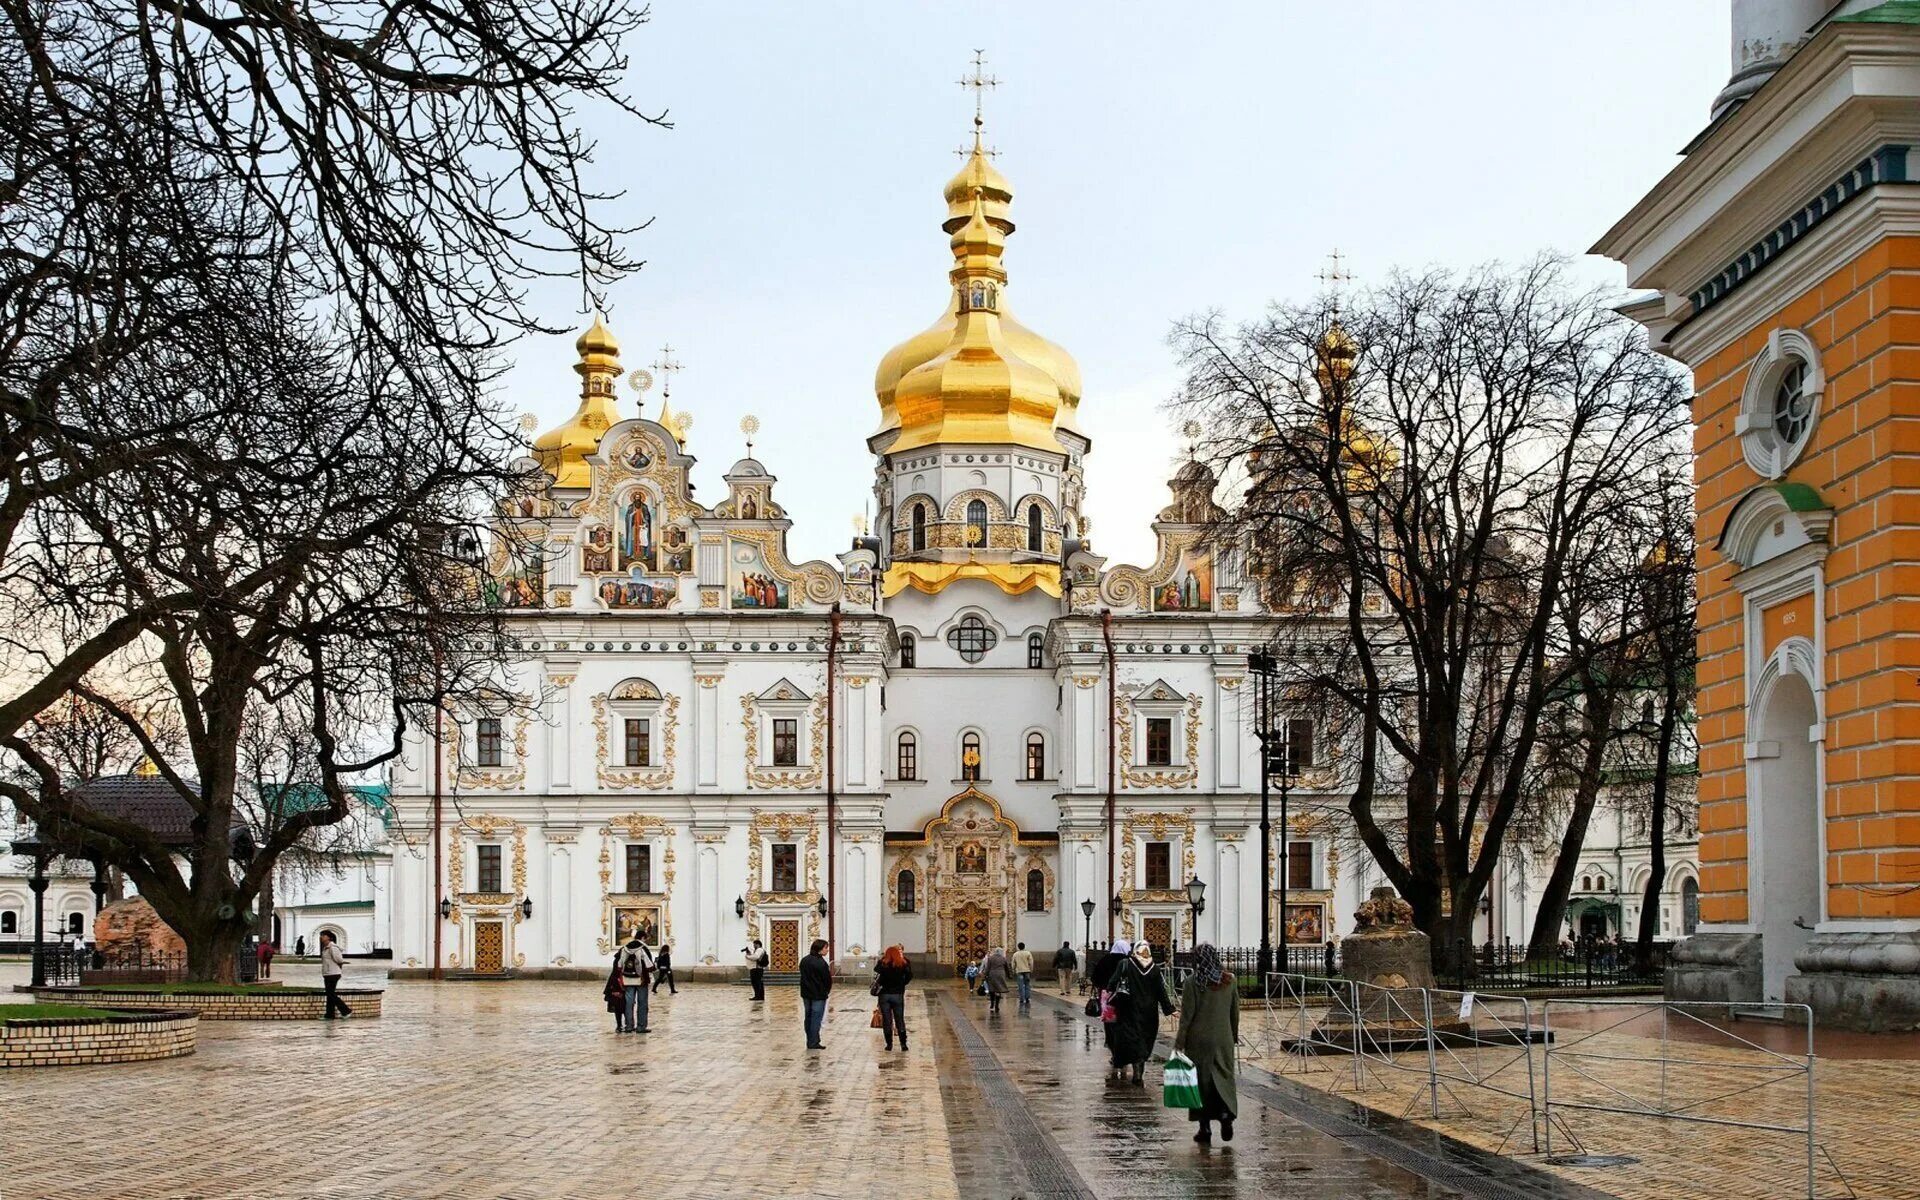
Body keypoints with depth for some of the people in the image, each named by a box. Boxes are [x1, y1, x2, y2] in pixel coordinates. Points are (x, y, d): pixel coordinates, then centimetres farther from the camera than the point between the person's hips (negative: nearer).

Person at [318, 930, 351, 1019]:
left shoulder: (332, 947, -17)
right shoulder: (325, 948, 14)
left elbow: (339, 959, -17)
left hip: (333, 974, -10)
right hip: (327, 974, 10)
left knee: (331, 995, -9)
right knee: (330, 995, 10)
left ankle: (346, 1011, -6)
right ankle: (329, 1015, 13)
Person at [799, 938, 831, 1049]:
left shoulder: (804, 960, 5)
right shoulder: (821, 963, -18)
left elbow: (803, 976, 10)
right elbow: (827, 979, -13)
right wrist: (827, 991, 5)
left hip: (806, 993, 7)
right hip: (818, 995, -7)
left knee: (809, 1017, 14)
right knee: (816, 1018, -1)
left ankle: (810, 1041, 20)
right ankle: (814, 1043, 0)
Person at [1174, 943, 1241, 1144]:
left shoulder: (1192, 982, -11)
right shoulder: (1230, 980, 1)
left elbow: (1187, 1015, -10)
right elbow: (1235, 1011, 9)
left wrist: (1179, 1042, -4)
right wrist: (1234, 1035, 21)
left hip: (1199, 1039, -3)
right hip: (1224, 1039, 3)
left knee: (1201, 1081, 6)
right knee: (1224, 1077, 11)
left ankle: (1205, 1128, 8)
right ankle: (1226, 1113, -13)